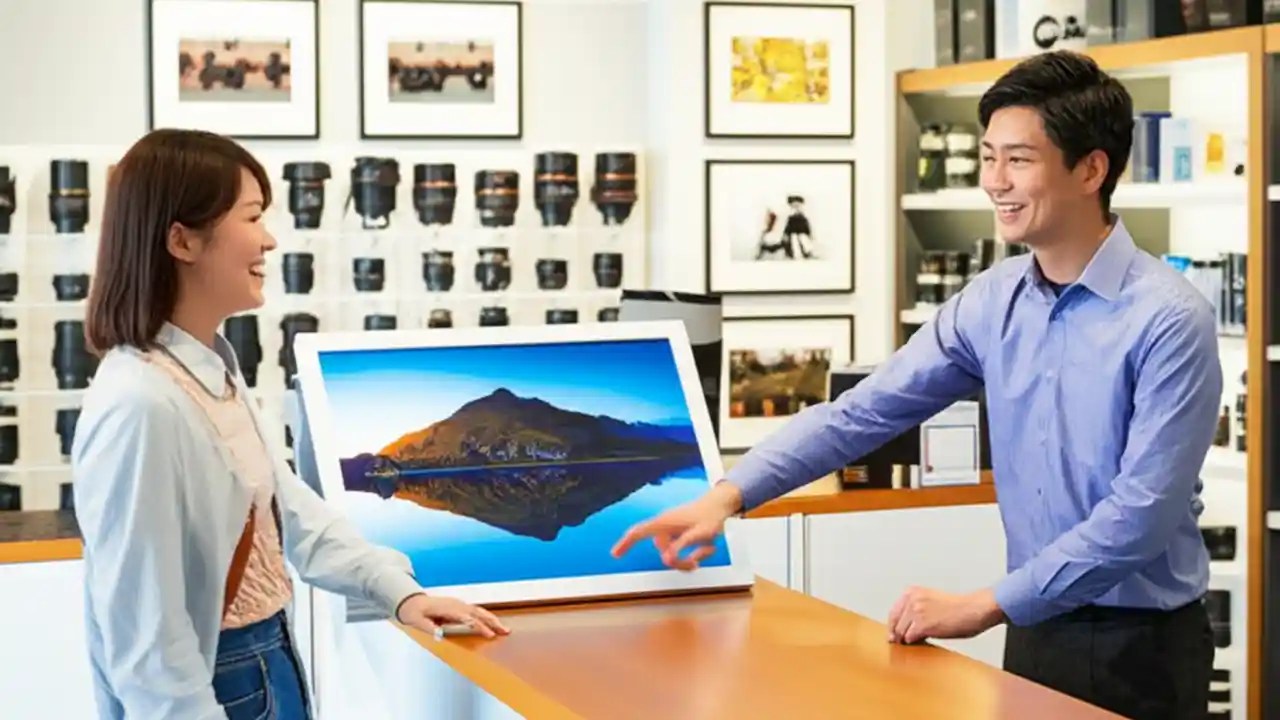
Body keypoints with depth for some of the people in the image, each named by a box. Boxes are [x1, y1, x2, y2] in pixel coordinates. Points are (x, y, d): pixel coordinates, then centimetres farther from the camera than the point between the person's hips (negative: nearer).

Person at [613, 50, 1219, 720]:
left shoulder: (1169, 319, -18)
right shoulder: (991, 302, 2)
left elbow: (1143, 508, -23)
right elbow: (863, 409, 0)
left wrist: (985, 605, -24)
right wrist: (729, 493, -12)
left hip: (1141, 645, -6)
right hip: (1037, 629, 6)